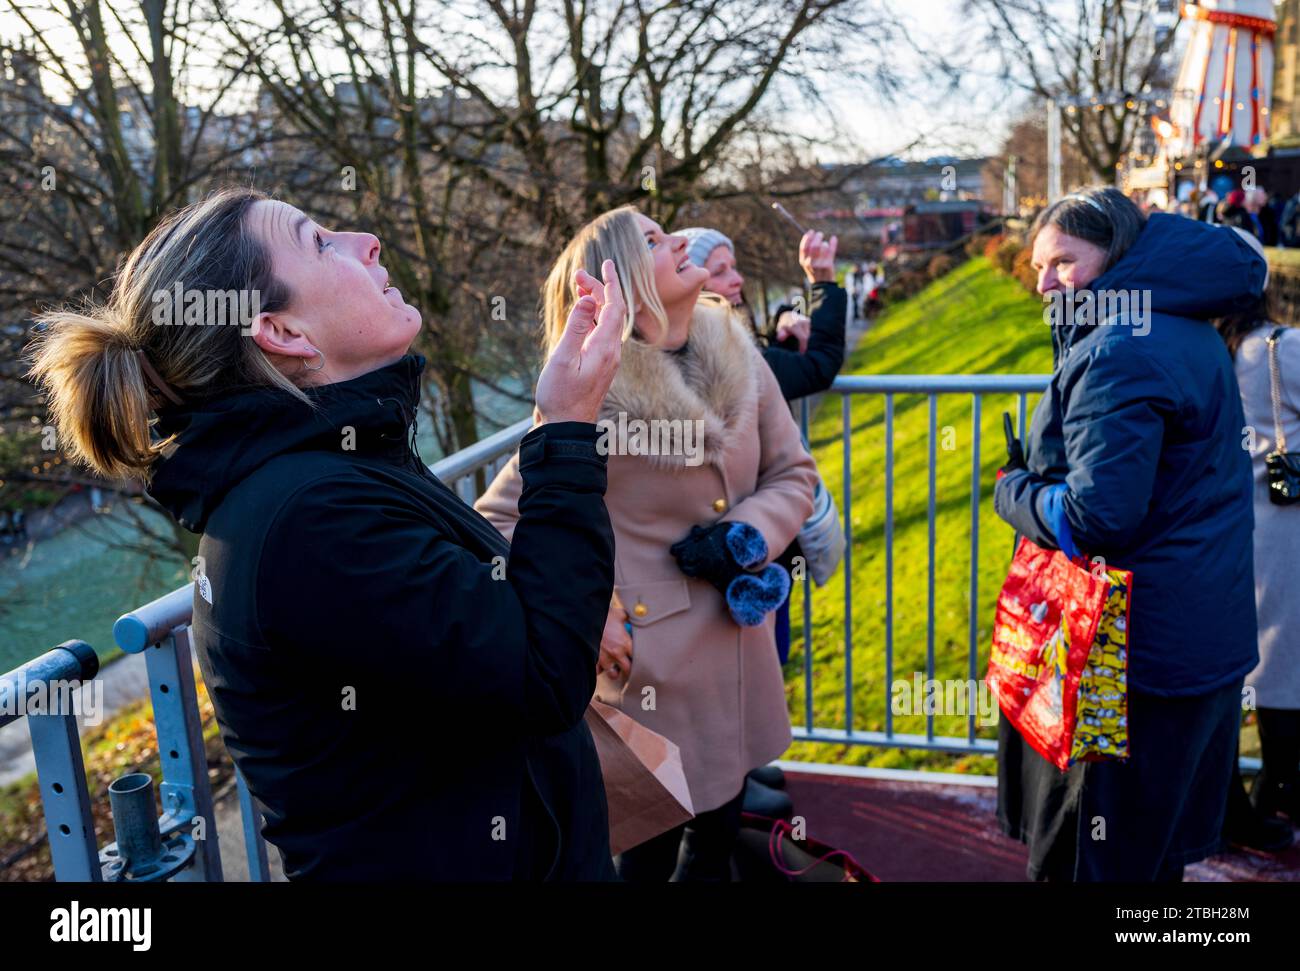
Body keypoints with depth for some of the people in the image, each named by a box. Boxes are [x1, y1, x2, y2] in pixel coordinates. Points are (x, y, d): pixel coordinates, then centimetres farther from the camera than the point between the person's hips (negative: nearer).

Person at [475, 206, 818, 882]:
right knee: (647, 851, 10)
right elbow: (500, 518, -14)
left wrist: (745, 537, -12)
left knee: (720, 833, 22)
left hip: (739, 645, 5)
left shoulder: (738, 356, -2)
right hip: (650, 656, -5)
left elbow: (794, 472, 6)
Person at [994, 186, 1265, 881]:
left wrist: (1012, 487, -9)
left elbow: (1094, 515, -27)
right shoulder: (1189, 334, 10)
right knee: (1159, 846, 25)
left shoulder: (1118, 353, -22)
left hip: (1141, 654, -10)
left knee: (1093, 854, 6)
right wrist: (1036, 479, 6)